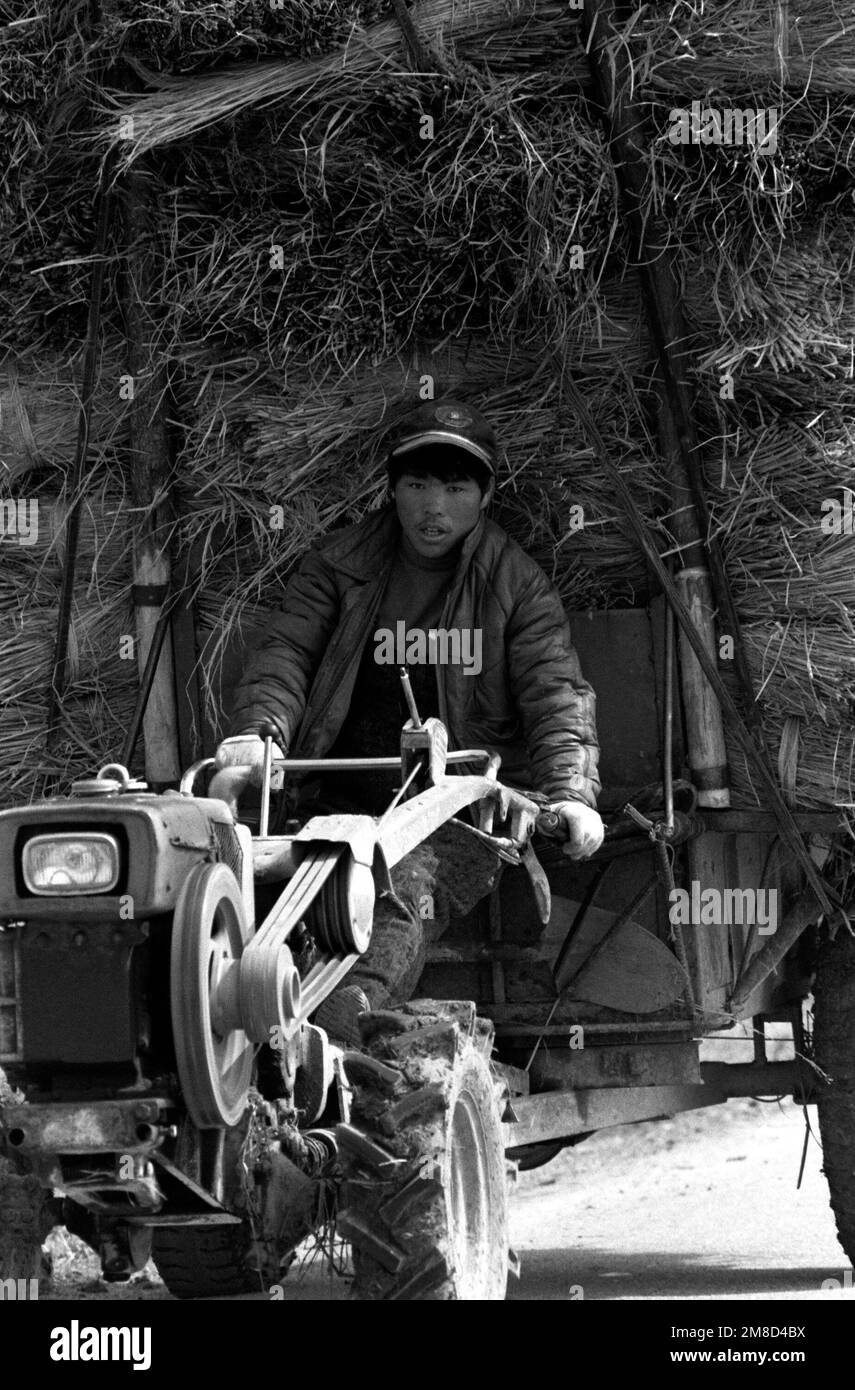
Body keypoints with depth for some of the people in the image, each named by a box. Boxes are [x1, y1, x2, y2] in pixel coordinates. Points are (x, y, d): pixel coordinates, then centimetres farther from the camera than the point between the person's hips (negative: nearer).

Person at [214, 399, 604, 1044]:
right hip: (346, 797, 5)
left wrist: (571, 791, -19)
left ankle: (350, 1011, -62)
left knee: (407, 892, -36)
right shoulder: (340, 565, 12)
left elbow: (556, 693, -1)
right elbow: (285, 653, 2)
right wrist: (256, 730, -20)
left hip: (463, 811, -5)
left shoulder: (518, 584, 7)